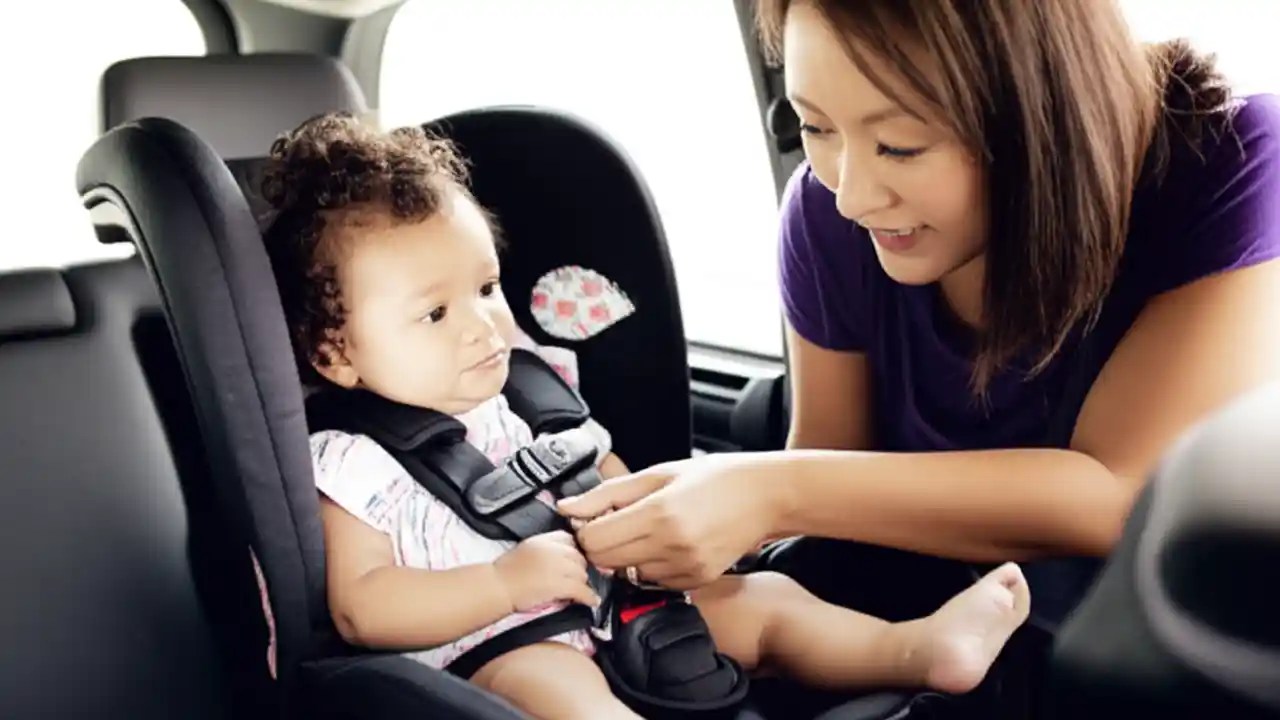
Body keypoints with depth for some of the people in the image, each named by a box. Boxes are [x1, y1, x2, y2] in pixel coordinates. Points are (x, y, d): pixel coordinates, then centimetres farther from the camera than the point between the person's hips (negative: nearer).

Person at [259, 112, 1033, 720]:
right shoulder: (358, 465, -5)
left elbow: (617, 492, 21)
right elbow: (360, 609, -13)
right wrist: (505, 581, -21)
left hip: (623, 609, 7)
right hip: (494, 654, -7)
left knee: (762, 596, -7)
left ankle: (919, 648, -21)